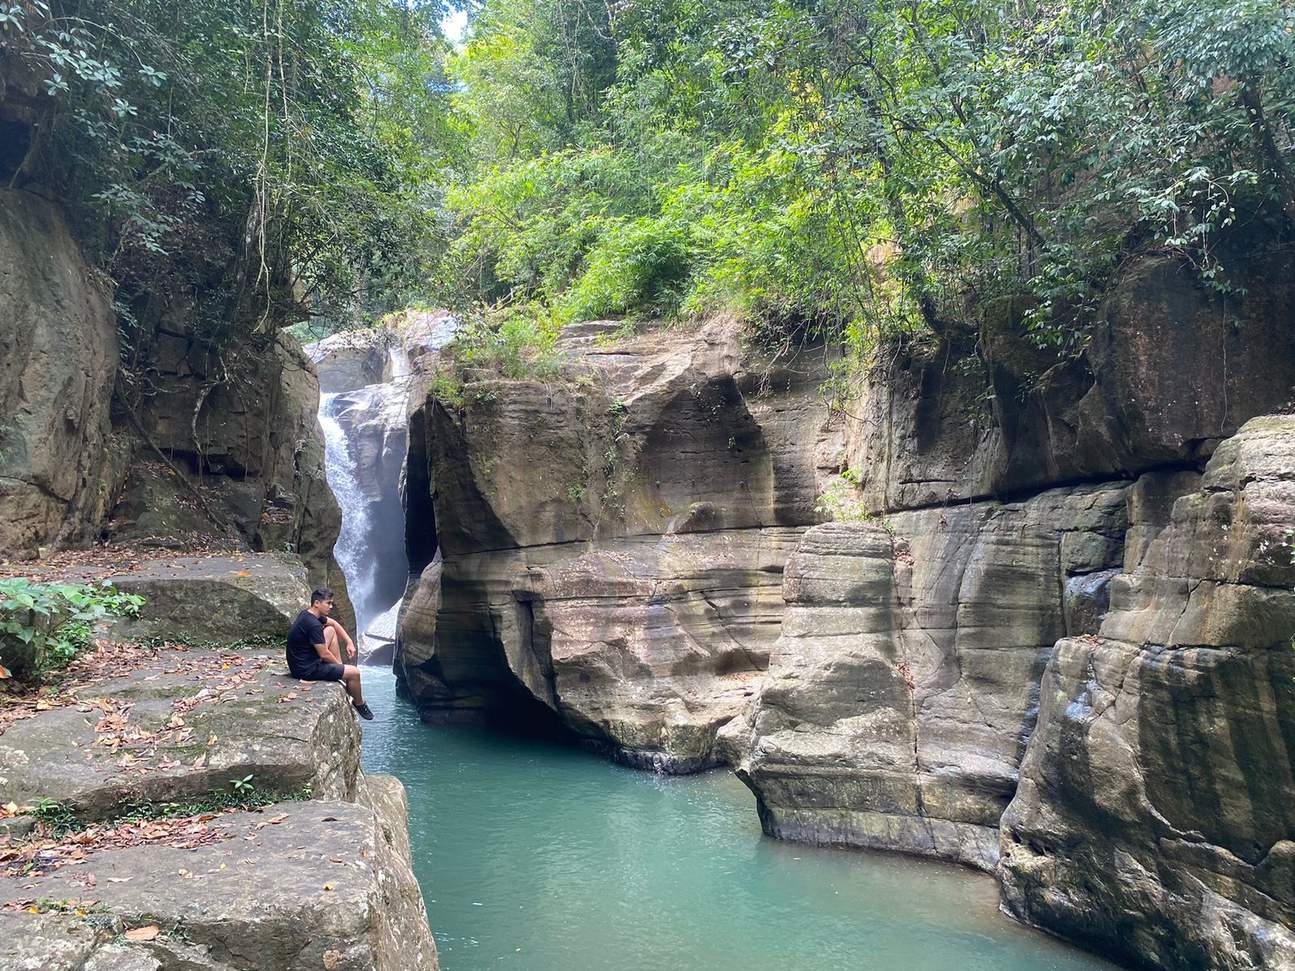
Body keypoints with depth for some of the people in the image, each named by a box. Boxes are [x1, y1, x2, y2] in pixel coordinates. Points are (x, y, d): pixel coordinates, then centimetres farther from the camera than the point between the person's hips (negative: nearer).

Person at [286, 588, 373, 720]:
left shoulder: (308, 614, 3)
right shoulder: (313, 624, -27)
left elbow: (333, 623, 21)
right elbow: (324, 654, -21)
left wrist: (349, 642, 14)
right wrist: (339, 664, -2)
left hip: (300, 662, 10)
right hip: (306, 670, -10)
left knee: (330, 630, 17)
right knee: (354, 672, -8)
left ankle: (341, 675, 18)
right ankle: (359, 704, 20)